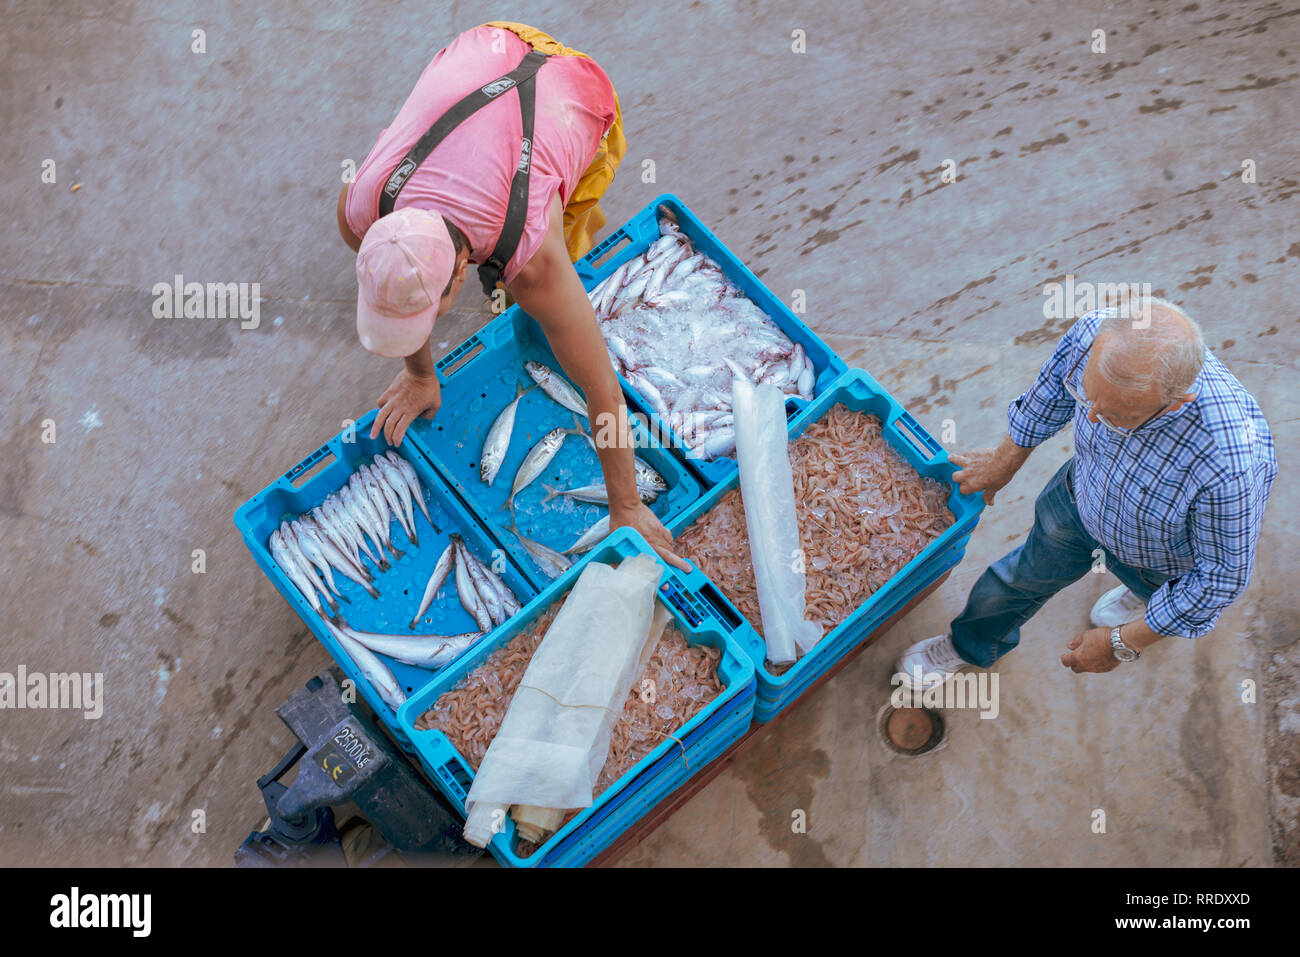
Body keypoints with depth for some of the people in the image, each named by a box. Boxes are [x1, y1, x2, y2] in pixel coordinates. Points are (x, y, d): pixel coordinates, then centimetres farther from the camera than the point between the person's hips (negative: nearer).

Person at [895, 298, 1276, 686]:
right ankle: (969, 646, 57)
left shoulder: (1227, 463, -49)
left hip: (1168, 552, -3)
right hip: (1080, 495, 3)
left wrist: (1124, 643, -19)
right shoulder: (1094, 334, -38)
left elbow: (1222, 574, -29)